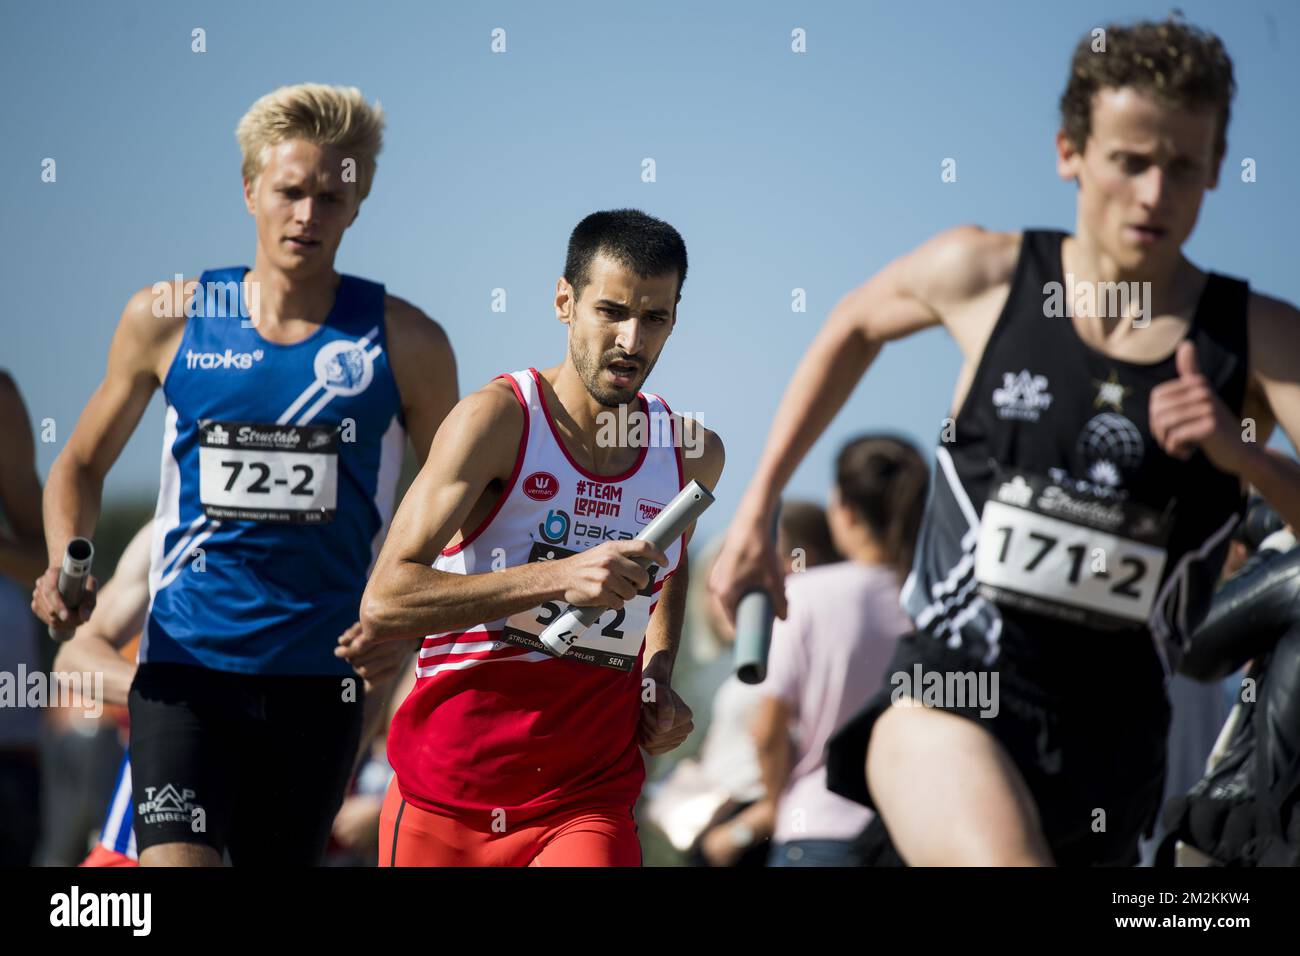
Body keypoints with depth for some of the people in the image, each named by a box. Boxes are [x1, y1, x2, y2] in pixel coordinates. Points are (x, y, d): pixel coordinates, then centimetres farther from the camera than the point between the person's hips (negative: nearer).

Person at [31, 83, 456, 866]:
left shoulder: (405, 343, 0)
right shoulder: (167, 319, 2)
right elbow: (83, 463, 15)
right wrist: (65, 566, -4)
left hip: (321, 675, 1)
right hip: (185, 662, -1)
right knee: (175, 862, -19)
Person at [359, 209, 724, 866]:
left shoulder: (694, 455, 4)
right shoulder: (498, 420, -11)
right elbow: (382, 604, -21)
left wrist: (657, 682, 12)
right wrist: (559, 576, -28)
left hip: (588, 806, 2)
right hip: (444, 803, -2)